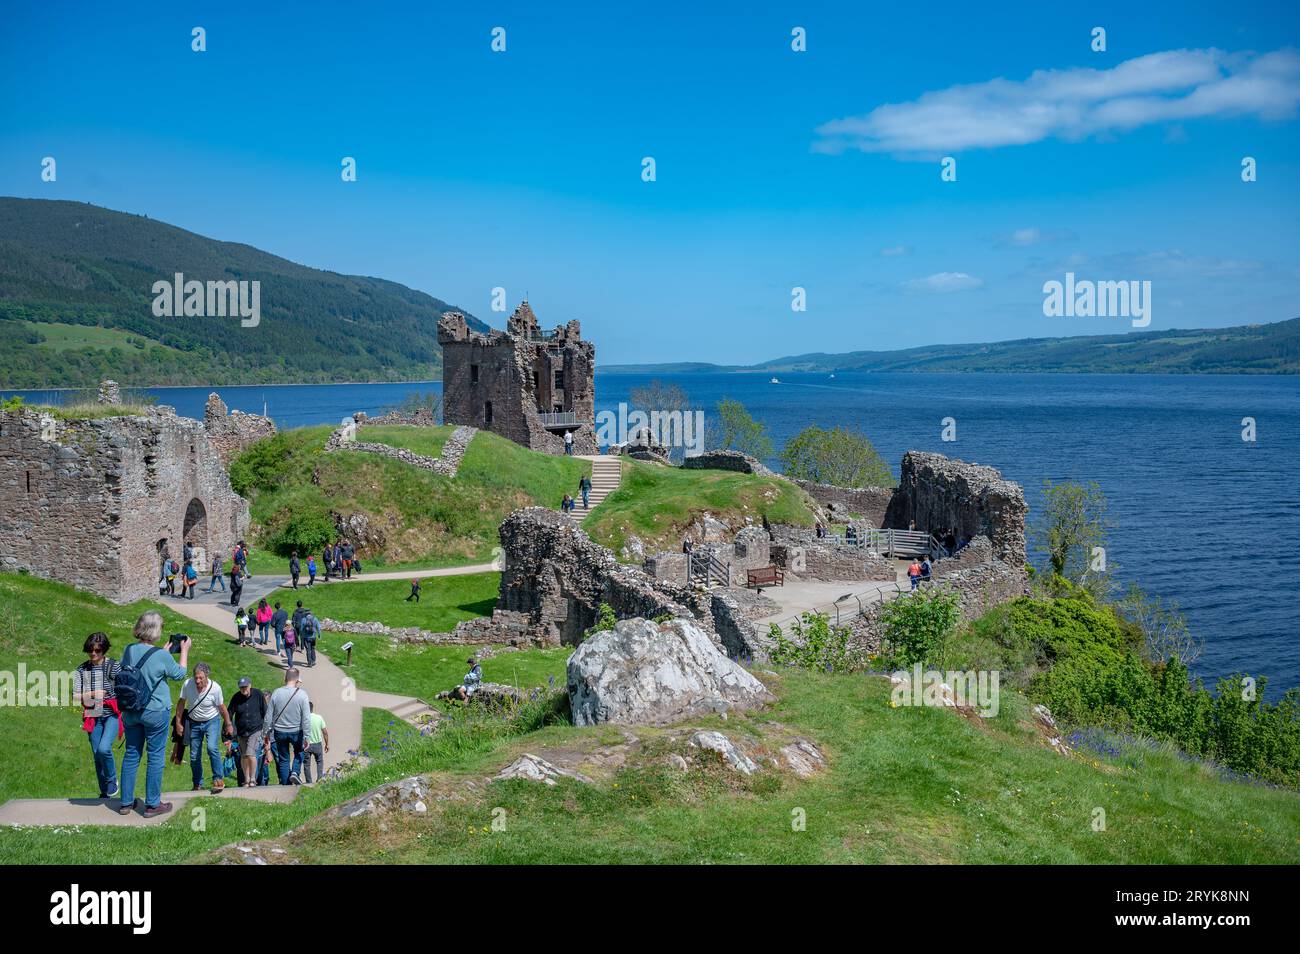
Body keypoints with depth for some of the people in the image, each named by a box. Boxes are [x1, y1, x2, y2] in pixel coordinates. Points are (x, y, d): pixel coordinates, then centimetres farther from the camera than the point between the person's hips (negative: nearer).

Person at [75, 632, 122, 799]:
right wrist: (92, 694, -16)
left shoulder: (114, 666, -6)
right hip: (93, 716, 4)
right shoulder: (82, 669, 4)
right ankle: (104, 792, 24)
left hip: (112, 714, -4)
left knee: (104, 749, -23)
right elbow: (76, 696, 1)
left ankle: (112, 781, 4)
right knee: (96, 754, 8)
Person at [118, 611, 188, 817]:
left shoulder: (128, 651, -4)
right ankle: (152, 804, 13)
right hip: (156, 712, -5)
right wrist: (184, 651, 10)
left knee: (131, 754, 15)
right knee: (156, 757, 7)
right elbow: (179, 674, -3)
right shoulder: (161, 655, -19)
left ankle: (126, 802, 23)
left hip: (130, 712, 5)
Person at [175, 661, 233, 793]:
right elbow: (181, 703, -4)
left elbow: (222, 708, -9)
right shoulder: (187, 684, -20)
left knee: (212, 748, -26)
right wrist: (178, 723, 0)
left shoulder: (215, 687, -23)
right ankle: (198, 785, 24)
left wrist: (228, 725, 1)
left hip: (212, 721, -3)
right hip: (194, 723, 3)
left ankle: (219, 779, -15)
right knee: (194, 756, 8)